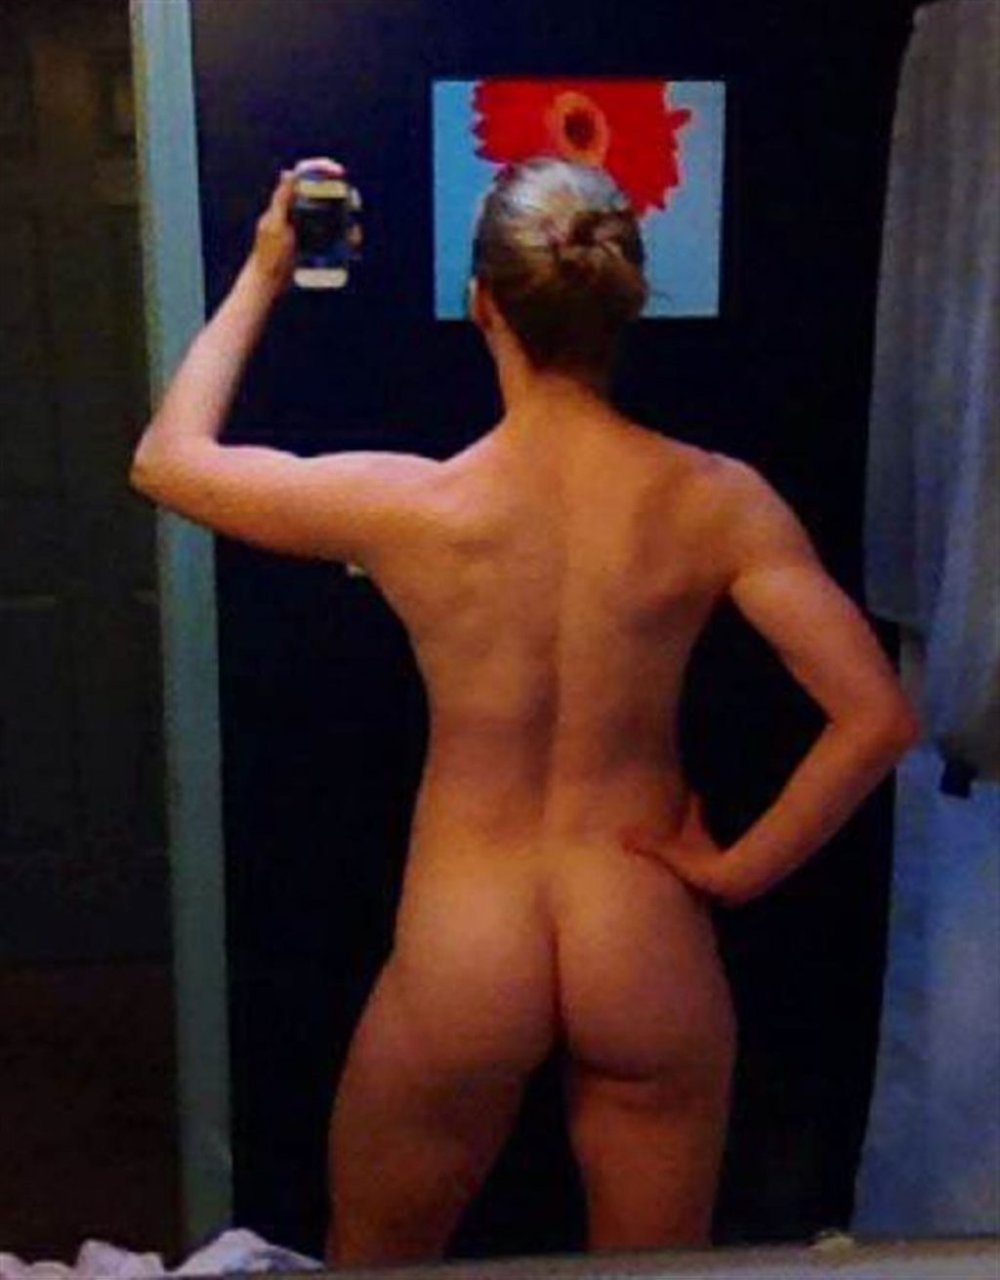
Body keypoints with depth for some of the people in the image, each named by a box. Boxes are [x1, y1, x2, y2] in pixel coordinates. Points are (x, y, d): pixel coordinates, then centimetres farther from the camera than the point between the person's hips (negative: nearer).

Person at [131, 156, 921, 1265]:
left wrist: (262, 274, 8)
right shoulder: (715, 500, -11)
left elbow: (166, 458, 0)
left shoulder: (407, 507, -15)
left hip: (458, 966, -1)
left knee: (371, 1261, 27)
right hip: (649, 958, 2)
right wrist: (737, 869, -4)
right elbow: (877, 720, -15)